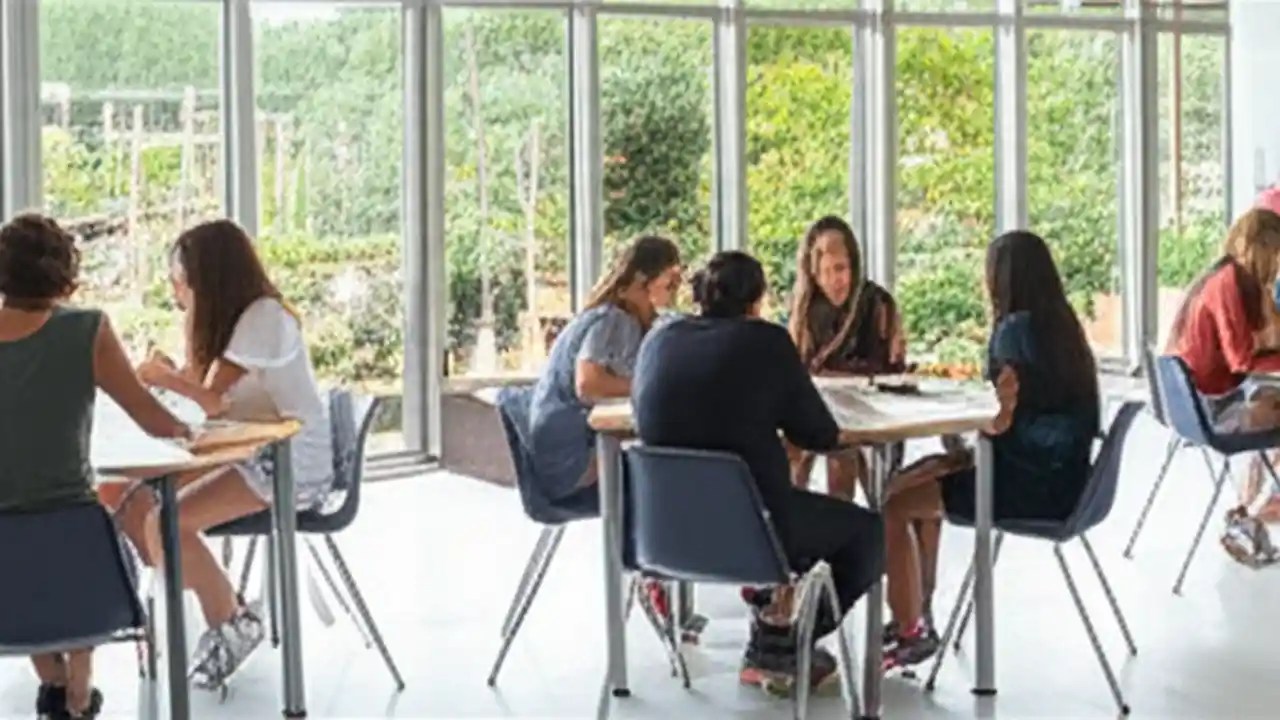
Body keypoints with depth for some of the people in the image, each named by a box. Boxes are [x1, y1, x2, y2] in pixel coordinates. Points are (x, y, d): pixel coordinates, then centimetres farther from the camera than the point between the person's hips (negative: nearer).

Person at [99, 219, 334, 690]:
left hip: (292, 466, -9)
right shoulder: (228, 315, 13)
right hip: (249, 456, 9)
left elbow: (213, 399, -19)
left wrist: (164, 377, -3)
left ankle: (231, 624, 0)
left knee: (165, 524, -23)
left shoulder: (264, 316, -16)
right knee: (134, 507, -3)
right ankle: (225, 610, 10)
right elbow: (203, 388, 0)